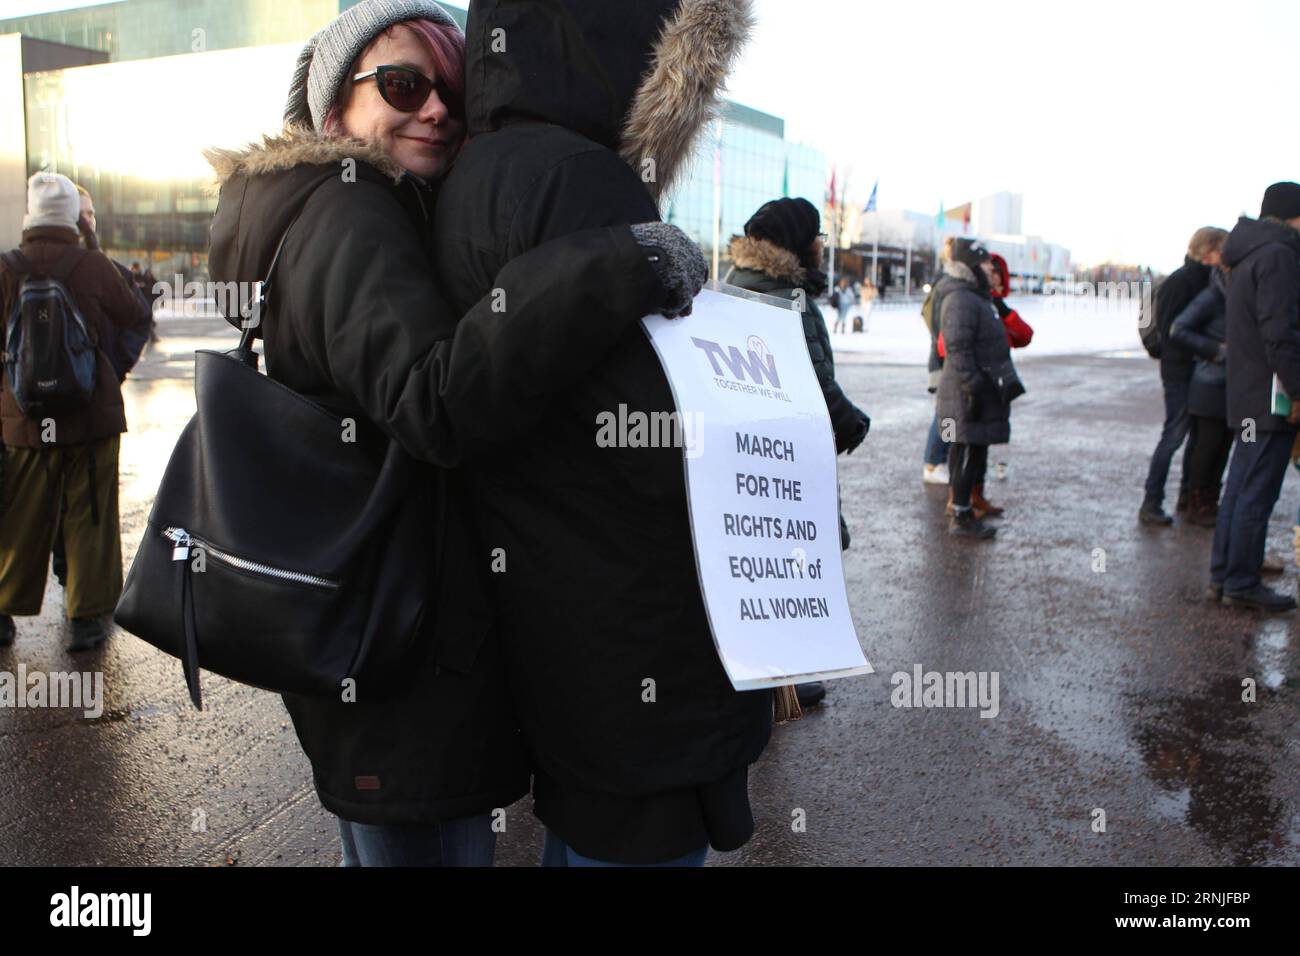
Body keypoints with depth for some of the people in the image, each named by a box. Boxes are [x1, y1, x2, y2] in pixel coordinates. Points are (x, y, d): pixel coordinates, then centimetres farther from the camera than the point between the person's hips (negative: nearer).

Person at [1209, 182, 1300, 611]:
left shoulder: (1250, 257, 18)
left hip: (1245, 397, 10)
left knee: (1240, 487, 14)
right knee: (1257, 493, -4)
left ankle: (1222, 575, 19)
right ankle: (1242, 583, 2)